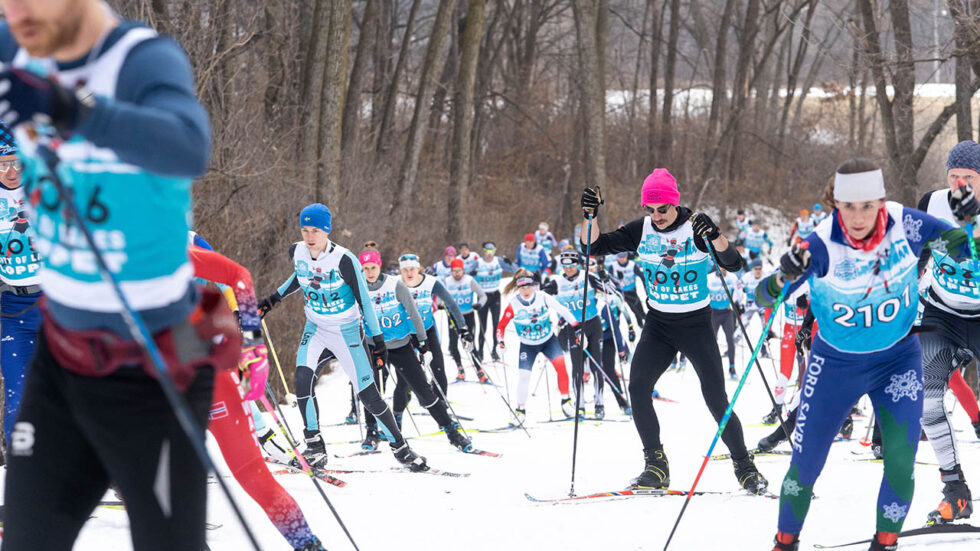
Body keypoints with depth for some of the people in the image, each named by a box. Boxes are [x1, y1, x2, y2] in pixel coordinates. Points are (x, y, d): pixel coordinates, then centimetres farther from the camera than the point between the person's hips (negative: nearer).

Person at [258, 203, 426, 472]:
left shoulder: (344, 260, -22)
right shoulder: (297, 252, -8)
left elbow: (364, 300, -14)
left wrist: (377, 339, -13)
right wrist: (274, 298, 12)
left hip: (347, 333, -4)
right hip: (315, 329, 4)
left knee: (369, 395, -5)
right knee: (303, 377, -21)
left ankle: (400, 448, 13)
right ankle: (315, 449, -11)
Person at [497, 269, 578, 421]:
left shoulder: (543, 297, -17)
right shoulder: (513, 304, -17)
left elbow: (562, 310, -10)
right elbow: (501, 325, -8)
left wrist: (576, 325, -14)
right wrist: (500, 341, -22)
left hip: (548, 340, 0)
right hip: (527, 345, 0)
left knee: (560, 363, -21)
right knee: (524, 375, -9)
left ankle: (566, 399, -5)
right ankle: (521, 409, 13)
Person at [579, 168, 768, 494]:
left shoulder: (695, 228, -11)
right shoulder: (641, 231, -1)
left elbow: (733, 264, -20)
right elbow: (596, 247, 0)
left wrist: (714, 237, -38)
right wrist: (590, 217, -18)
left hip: (696, 324, -3)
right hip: (658, 324, 3)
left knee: (716, 399, -7)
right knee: (637, 387, -15)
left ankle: (744, 467, 8)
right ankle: (656, 466, -6)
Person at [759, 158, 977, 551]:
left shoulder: (906, 226, -18)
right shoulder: (821, 246, -24)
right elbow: (764, 298, -26)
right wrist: (784, 276, -48)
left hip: (899, 360, 1)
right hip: (837, 363, -1)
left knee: (901, 460, -12)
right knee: (806, 464, 3)